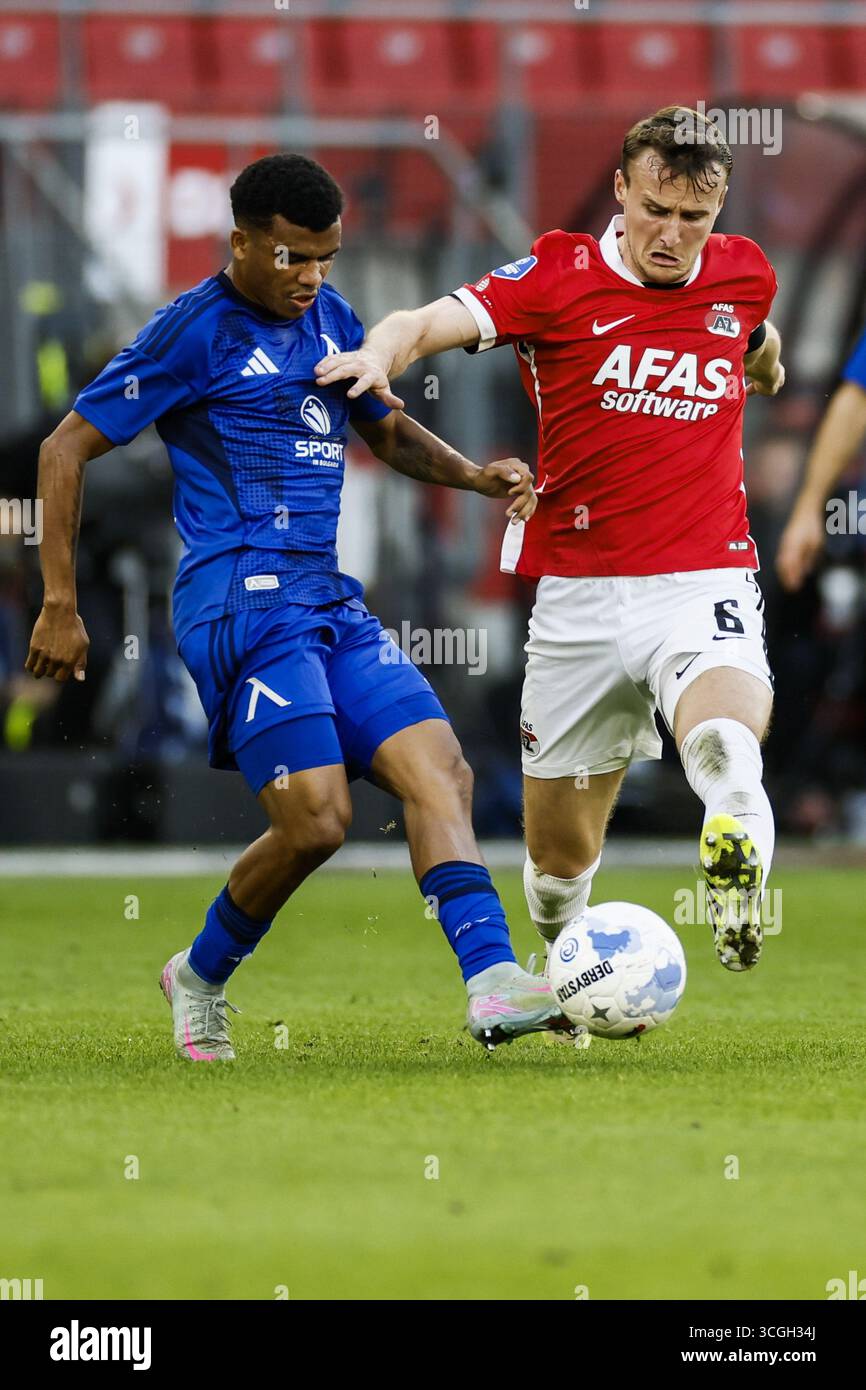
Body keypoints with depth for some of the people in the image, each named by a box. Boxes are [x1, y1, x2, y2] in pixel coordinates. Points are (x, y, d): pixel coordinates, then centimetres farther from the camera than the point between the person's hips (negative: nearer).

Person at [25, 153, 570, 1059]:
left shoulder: (331, 319, 16)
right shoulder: (194, 330, -6)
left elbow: (386, 430, 32)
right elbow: (65, 450, -2)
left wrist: (476, 476, 11)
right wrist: (59, 606, -5)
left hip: (331, 603, 8)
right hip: (243, 602, -7)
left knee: (439, 772, -10)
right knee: (315, 820, -16)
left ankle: (495, 985, -20)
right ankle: (201, 976, 9)